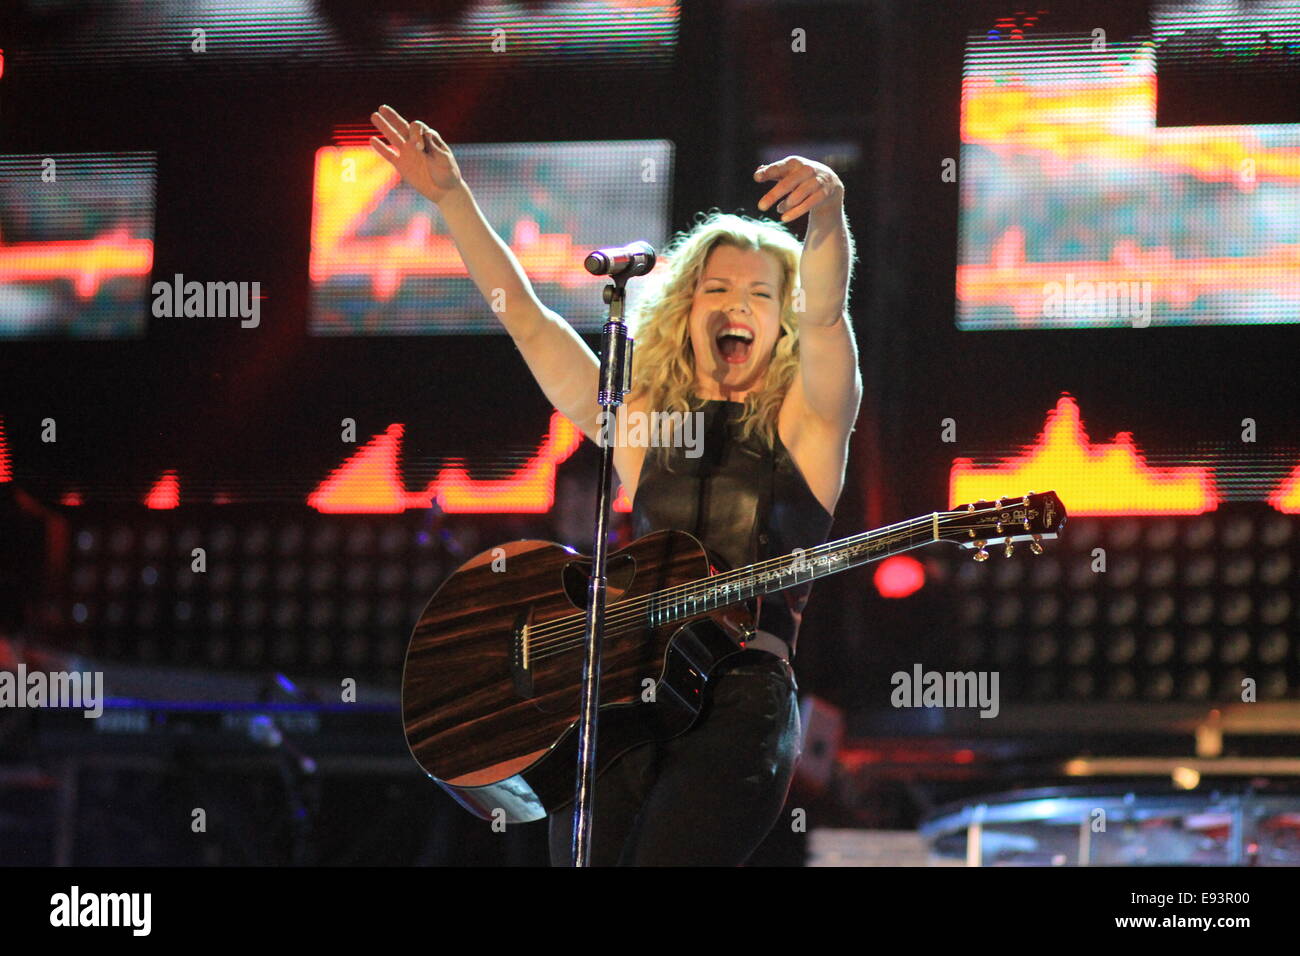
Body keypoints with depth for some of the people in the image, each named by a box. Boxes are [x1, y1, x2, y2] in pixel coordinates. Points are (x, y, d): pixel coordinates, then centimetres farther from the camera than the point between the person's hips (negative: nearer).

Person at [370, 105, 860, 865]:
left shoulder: (804, 423, 9)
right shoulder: (641, 421, 19)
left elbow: (824, 314, -10)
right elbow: (526, 317, 18)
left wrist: (827, 217, -30)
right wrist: (450, 195, 12)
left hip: (740, 697, -4)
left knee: (668, 856, -23)